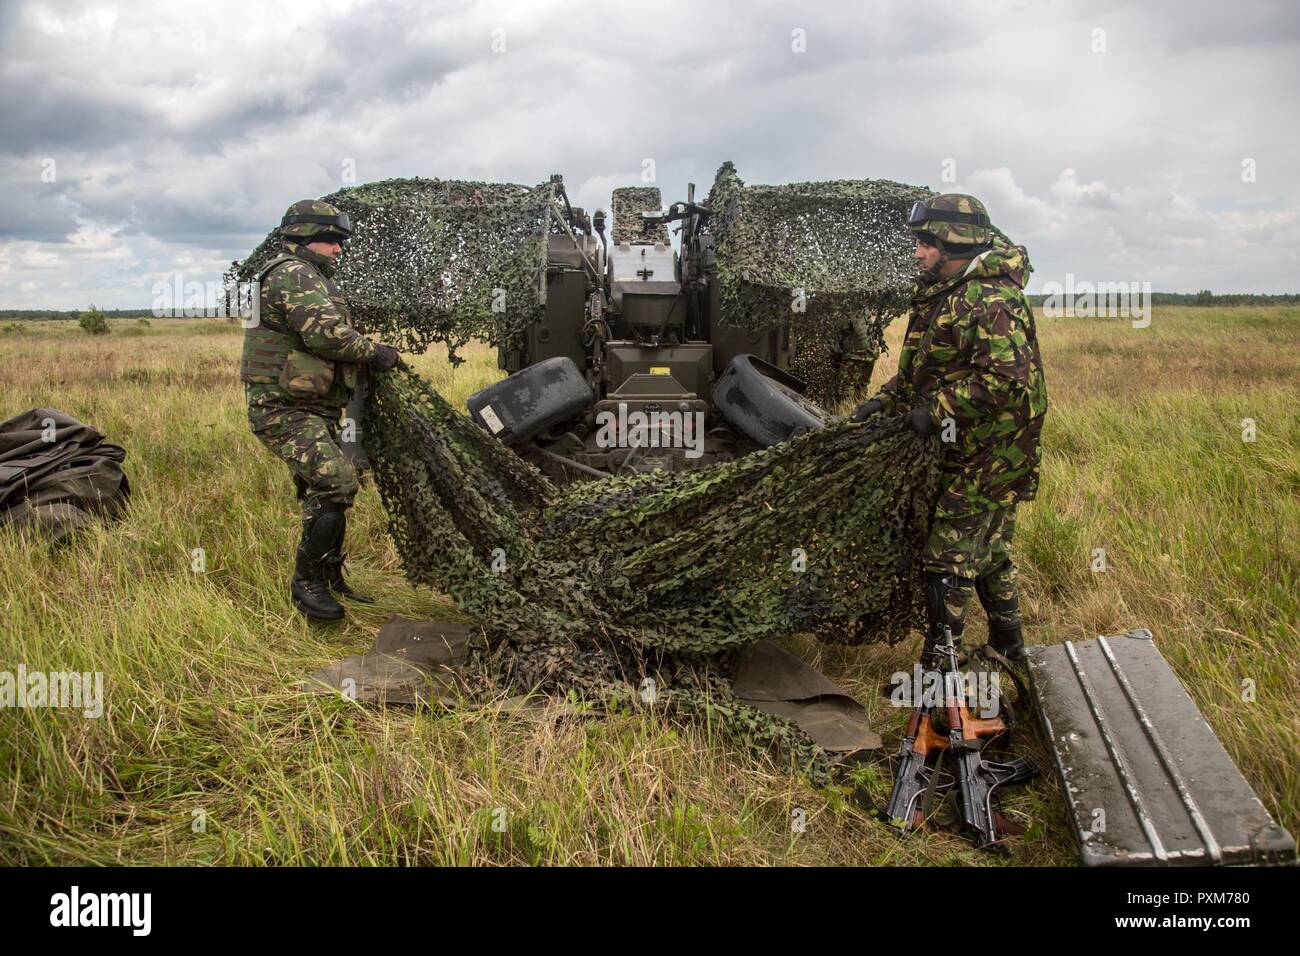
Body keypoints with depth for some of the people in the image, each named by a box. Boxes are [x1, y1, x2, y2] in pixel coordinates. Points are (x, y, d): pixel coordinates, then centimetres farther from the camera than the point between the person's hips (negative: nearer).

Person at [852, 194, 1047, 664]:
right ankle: (1008, 648, 37)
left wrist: (938, 409, -24)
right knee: (989, 552, 21)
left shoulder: (990, 302, -21)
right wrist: (885, 399, 7)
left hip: (985, 461, -10)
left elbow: (1008, 380, -30)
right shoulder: (947, 295, 12)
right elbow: (926, 370, 20)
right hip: (977, 454, 10)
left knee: (948, 560, -6)